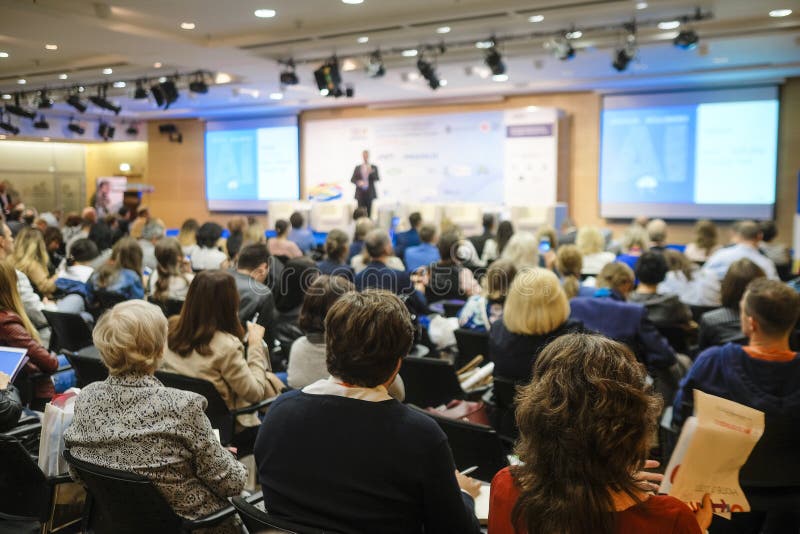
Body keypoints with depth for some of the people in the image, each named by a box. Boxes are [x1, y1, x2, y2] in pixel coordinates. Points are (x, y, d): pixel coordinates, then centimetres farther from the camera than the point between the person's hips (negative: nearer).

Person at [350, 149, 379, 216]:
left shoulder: (374, 168, 5)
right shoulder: (357, 167, 9)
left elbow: (377, 179, -5)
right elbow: (352, 179, 7)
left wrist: (371, 173, -22)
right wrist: (358, 182, -13)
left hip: (370, 193, 0)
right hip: (360, 193, 1)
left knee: (369, 212, 0)